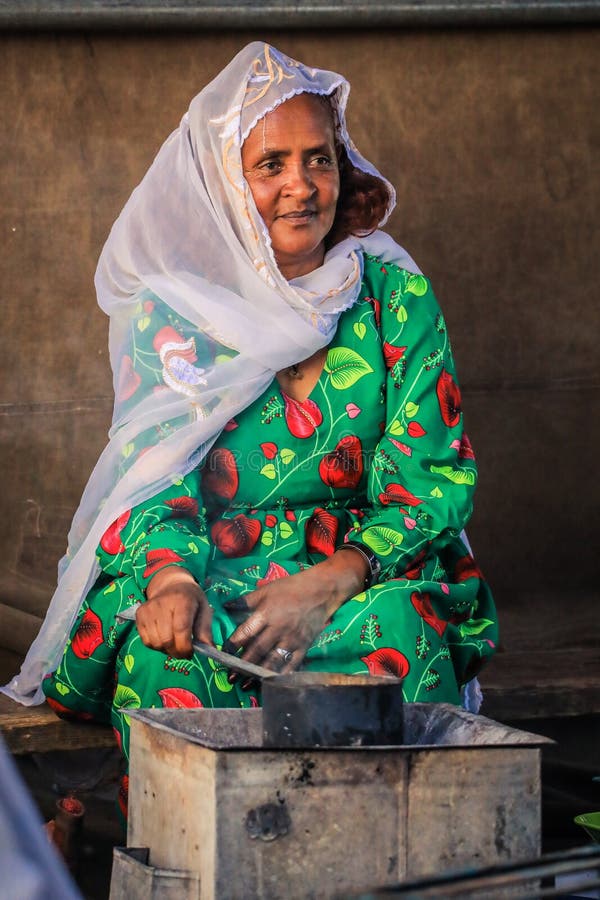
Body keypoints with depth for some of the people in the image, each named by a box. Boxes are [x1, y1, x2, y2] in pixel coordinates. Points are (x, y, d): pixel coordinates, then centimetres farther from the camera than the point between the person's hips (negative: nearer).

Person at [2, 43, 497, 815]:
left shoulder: (396, 300, 3)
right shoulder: (171, 309, 2)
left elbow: (436, 480, 0)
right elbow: (154, 473, -5)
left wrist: (332, 580, -18)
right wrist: (170, 576, -29)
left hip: (358, 575, 0)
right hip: (207, 574, 0)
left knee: (398, 628, -33)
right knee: (166, 648, -33)